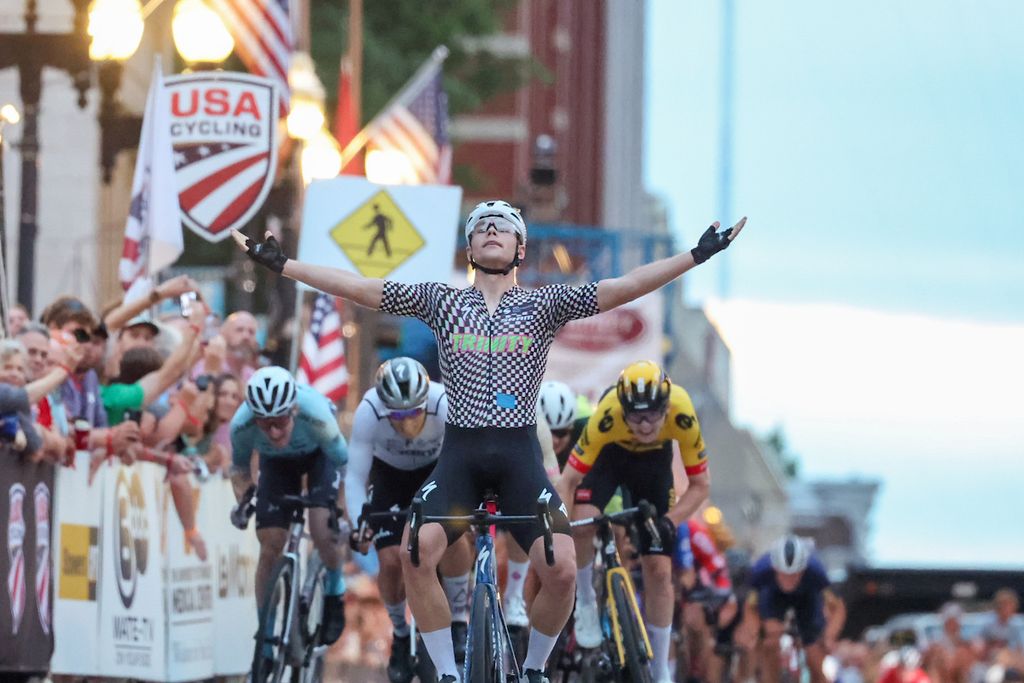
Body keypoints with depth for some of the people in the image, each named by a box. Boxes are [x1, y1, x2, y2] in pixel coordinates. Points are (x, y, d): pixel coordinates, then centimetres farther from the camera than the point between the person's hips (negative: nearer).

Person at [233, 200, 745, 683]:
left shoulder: (544, 304, 6)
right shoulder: (441, 301, 9)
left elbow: (624, 288, -3)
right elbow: (358, 288, 5)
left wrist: (697, 256, -12)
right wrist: (280, 265, -1)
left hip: (520, 454, 0)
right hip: (460, 453, 0)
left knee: (561, 569, -17)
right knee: (417, 554, -23)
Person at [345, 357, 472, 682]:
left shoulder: (444, 404, -37)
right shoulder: (369, 411, -34)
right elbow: (355, 476, -30)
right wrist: (358, 523, -44)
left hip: (437, 469, -1)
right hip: (390, 473, 1)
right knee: (391, 561, -13)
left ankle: (459, 621, -4)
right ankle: (400, 636, 15)